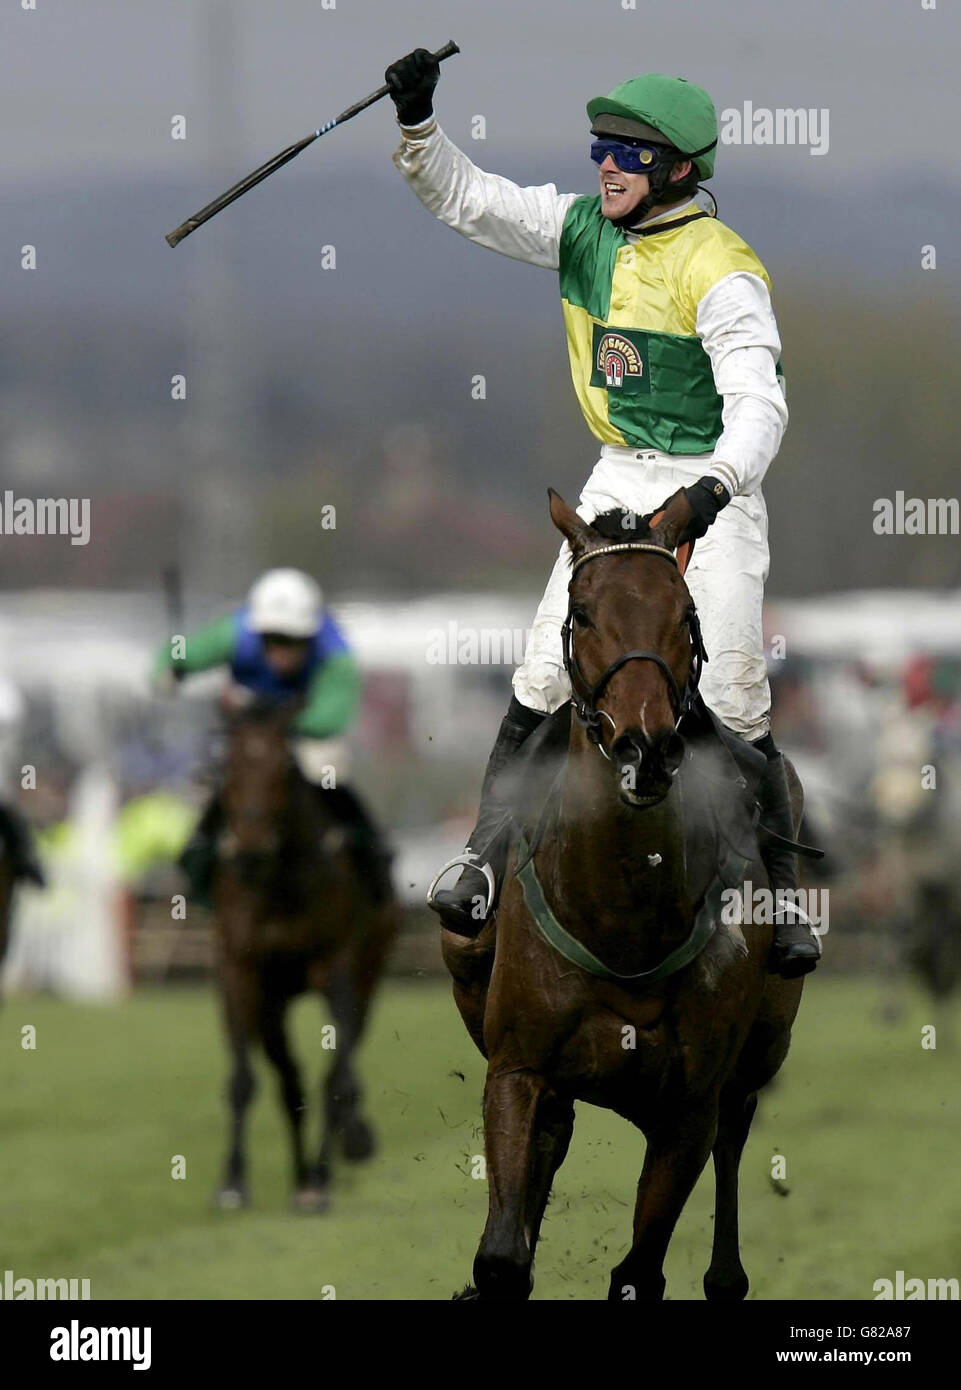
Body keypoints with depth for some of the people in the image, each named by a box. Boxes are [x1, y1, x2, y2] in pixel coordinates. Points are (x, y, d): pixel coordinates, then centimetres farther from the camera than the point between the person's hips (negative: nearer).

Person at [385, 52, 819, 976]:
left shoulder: (719, 269, -17)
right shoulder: (585, 231, 4)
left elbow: (758, 405, -26)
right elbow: (468, 200, 7)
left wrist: (712, 490, -43)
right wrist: (417, 122, -11)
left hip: (708, 489, -6)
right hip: (617, 482, 6)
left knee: (735, 705, -8)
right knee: (541, 679, -1)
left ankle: (783, 896, 4)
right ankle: (484, 865, 4)